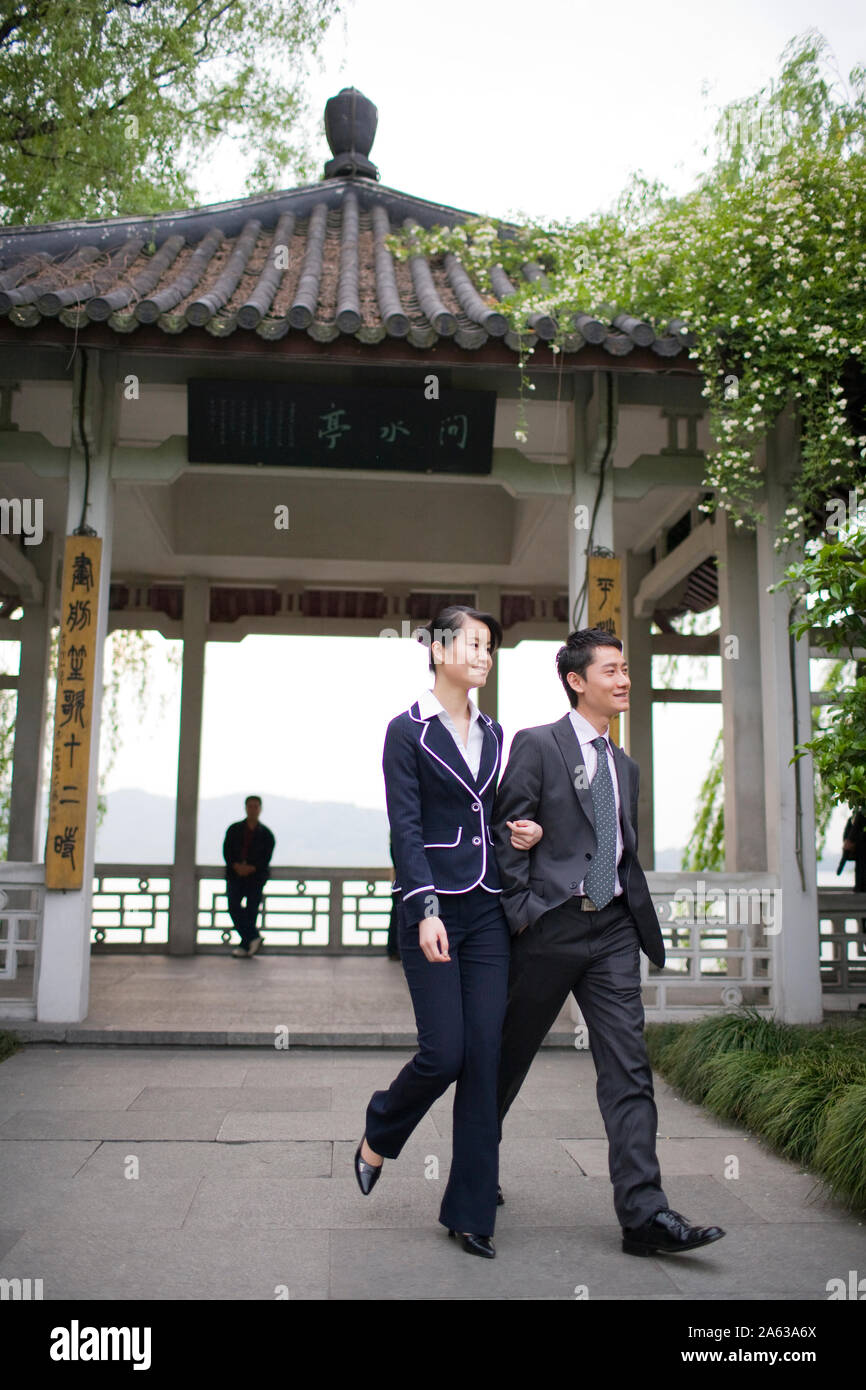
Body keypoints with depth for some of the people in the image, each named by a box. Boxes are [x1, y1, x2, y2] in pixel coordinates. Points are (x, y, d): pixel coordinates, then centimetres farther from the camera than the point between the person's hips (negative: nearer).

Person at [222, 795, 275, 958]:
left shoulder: (266, 834, 6)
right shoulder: (234, 829, 11)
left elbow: (267, 857, -1)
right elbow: (226, 851, 3)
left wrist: (251, 868, -15)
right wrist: (236, 866, -14)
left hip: (256, 876, -1)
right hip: (235, 874, 2)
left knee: (251, 910, -2)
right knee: (234, 906, -11)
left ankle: (245, 946, 5)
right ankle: (254, 936, 1)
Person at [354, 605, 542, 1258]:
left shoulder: (493, 732, 14)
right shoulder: (408, 730, -3)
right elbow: (406, 829, -9)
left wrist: (528, 831, 1)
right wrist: (426, 911, -17)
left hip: (489, 910, 5)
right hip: (434, 907, -5)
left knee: (484, 1056, 3)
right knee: (444, 1052, -7)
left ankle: (471, 1211, 14)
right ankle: (378, 1135, 26)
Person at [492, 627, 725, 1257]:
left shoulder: (624, 765, 16)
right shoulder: (536, 745, -5)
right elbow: (507, 833, -9)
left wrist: (646, 922, 10)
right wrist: (519, 911, -13)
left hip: (612, 930, 5)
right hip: (551, 925, -5)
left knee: (629, 1069, -2)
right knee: (511, 1055, 11)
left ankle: (644, 1213, 0)